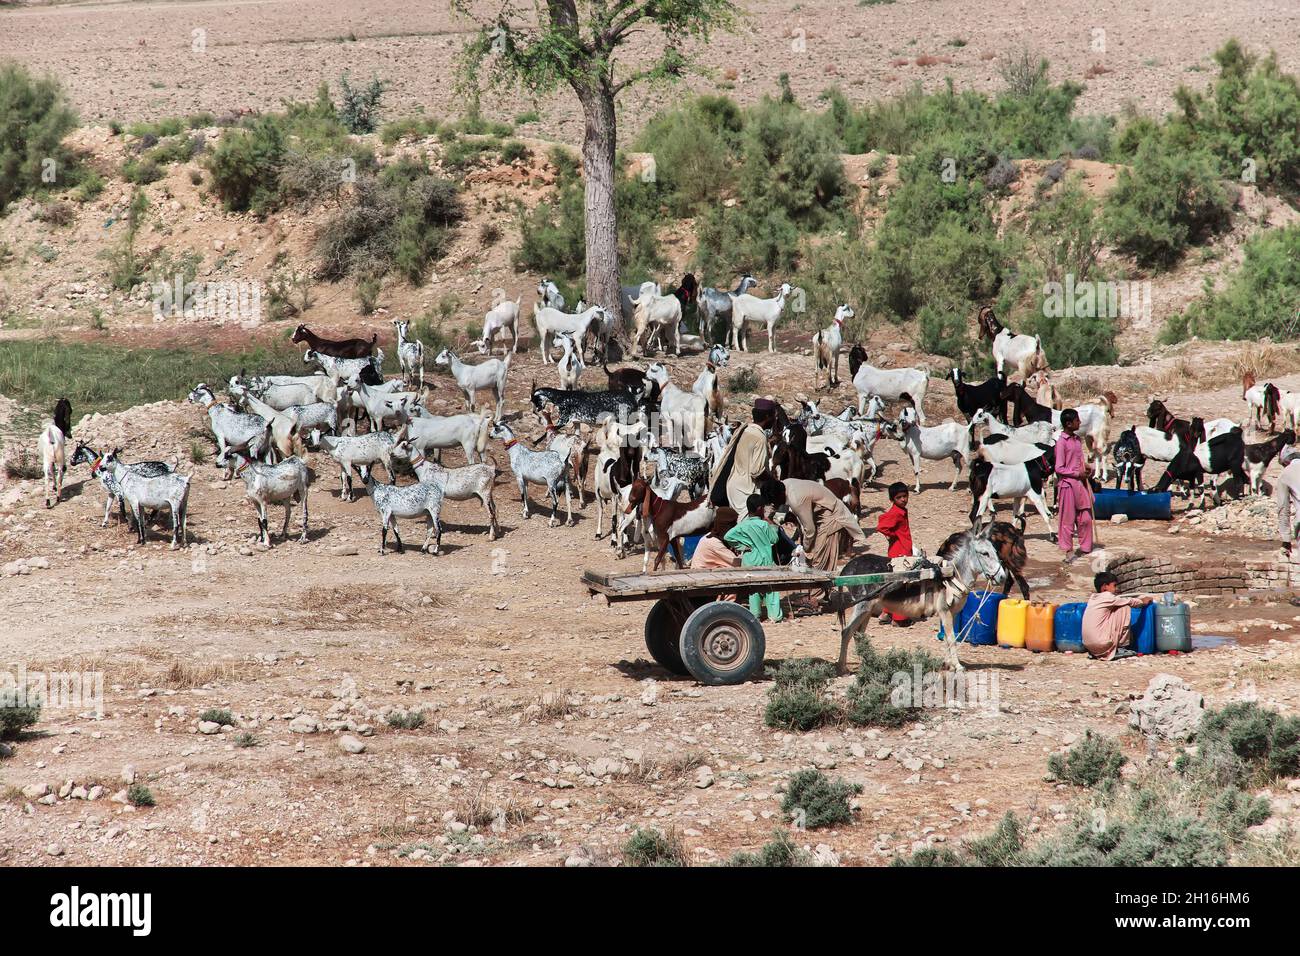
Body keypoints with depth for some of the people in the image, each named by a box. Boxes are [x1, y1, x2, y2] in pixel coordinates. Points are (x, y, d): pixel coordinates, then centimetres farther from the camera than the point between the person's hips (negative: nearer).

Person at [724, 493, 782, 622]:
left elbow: (727, 536, -11)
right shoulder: (764, 525, -14)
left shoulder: (742, 526, -7)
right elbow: (774, 539, -4)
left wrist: (741, 545, -4)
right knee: (770, 587, 5)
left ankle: (755, 615, 13)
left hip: (749, 561, 3)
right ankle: (774, 615, 3)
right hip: (765, 561, -3)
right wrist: (772, 526, 9)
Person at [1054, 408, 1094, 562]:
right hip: (1067, 484, -7)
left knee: (1085, 518, 8)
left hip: (1081, 483, 7)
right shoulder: (1061, 442, -12)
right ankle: (1069, 551, 8)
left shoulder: (1078, 439, 10)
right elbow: (1059, 468, -13)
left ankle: (1085, 548, 16)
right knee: (1068, 519, 0)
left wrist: (1086, 467, 3)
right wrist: (1078, 474, -14)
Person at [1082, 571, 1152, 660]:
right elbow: (1129, 602, 7)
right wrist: (1142, 601, 26)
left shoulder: (1093, 598, 15)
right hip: (1102, 643, -8)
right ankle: (1121, 648, 4)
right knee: (1125, 607, -1)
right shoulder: (1107, 597, -6)